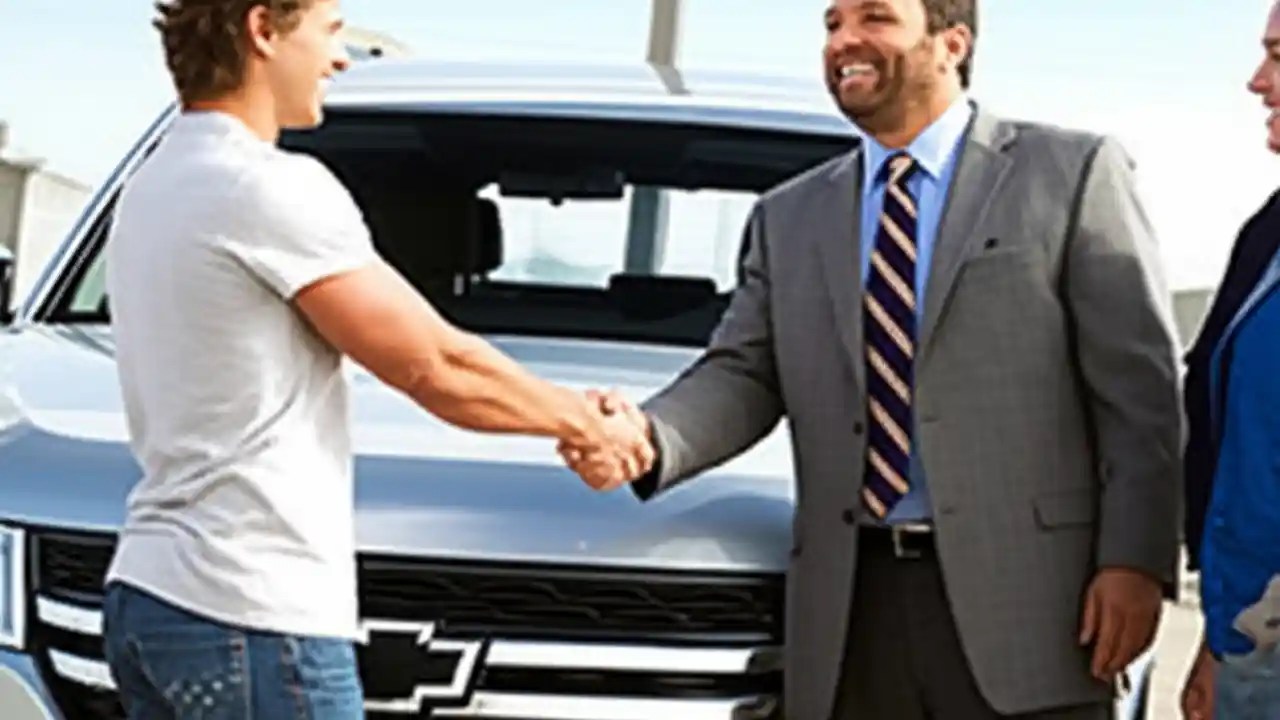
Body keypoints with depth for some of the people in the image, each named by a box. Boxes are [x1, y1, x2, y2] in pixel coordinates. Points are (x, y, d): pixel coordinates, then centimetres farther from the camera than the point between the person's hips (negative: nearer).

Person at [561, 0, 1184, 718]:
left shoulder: (1072, 173, 5)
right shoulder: (789, 216, 18)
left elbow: (1138, 384, 0)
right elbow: (742, 375, 9)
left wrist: (1133, 561, -10)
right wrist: (649, 436, -13)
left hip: (1020, 602, -4)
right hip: (851, 612, 4)